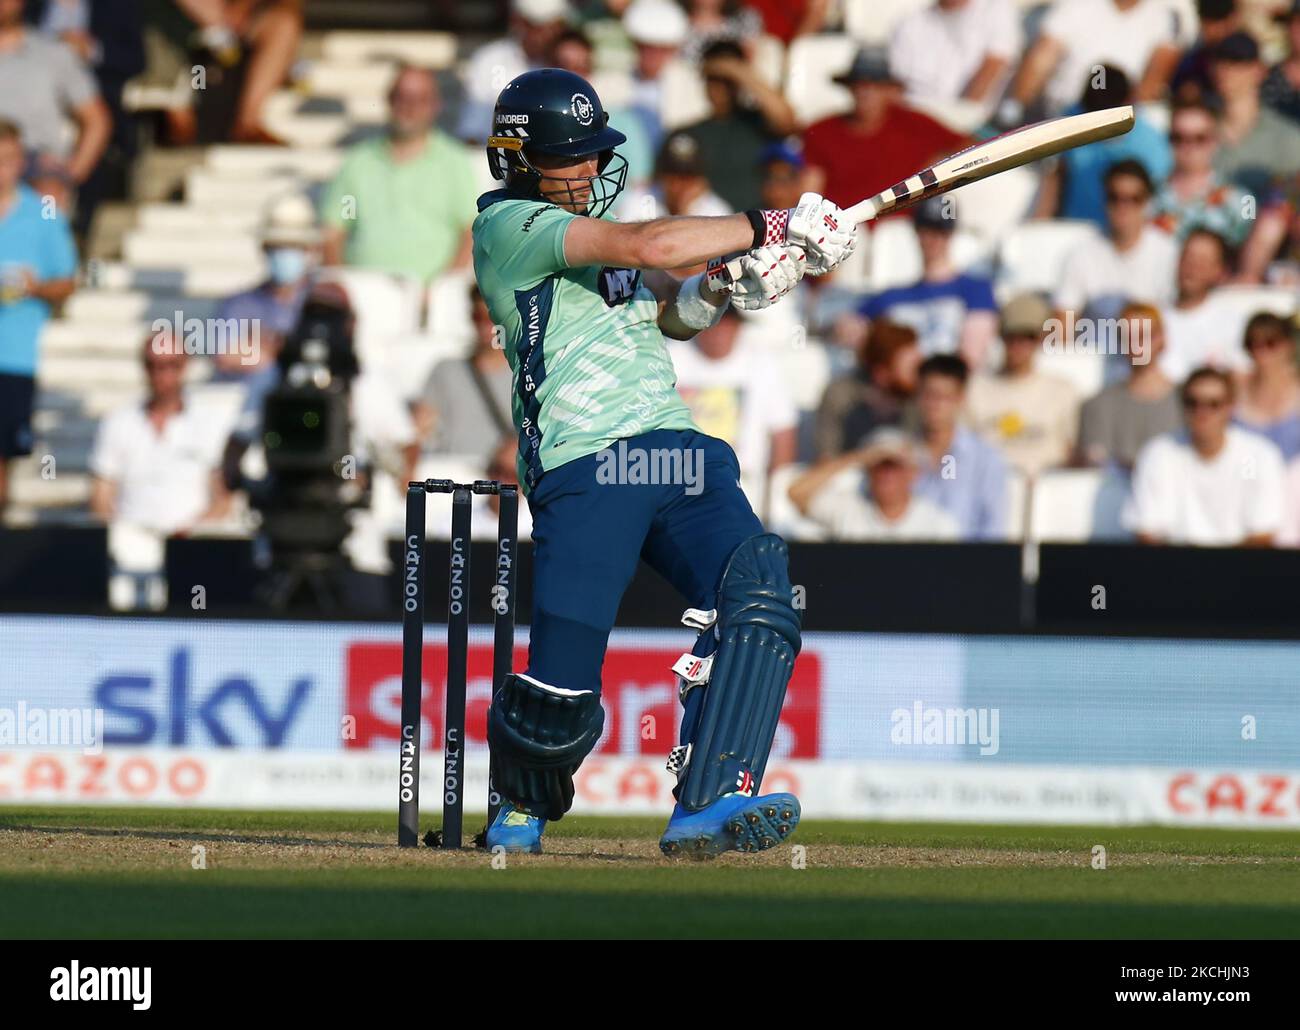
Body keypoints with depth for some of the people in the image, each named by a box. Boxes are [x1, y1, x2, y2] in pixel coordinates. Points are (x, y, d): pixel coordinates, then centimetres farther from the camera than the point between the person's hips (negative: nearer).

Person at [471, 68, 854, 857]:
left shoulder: (586, 225, 26)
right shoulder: (509, 225, -2)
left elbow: (674, 315, 20)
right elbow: (648, 246, -14)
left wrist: (721, 286, -2)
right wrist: (770, 228, -9)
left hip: (677, 453, 7)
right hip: (583, 470, -7)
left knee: (757, 590, -21)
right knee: (563, 694, -12)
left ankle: (709, 806, -29)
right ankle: (521, 807, 22)